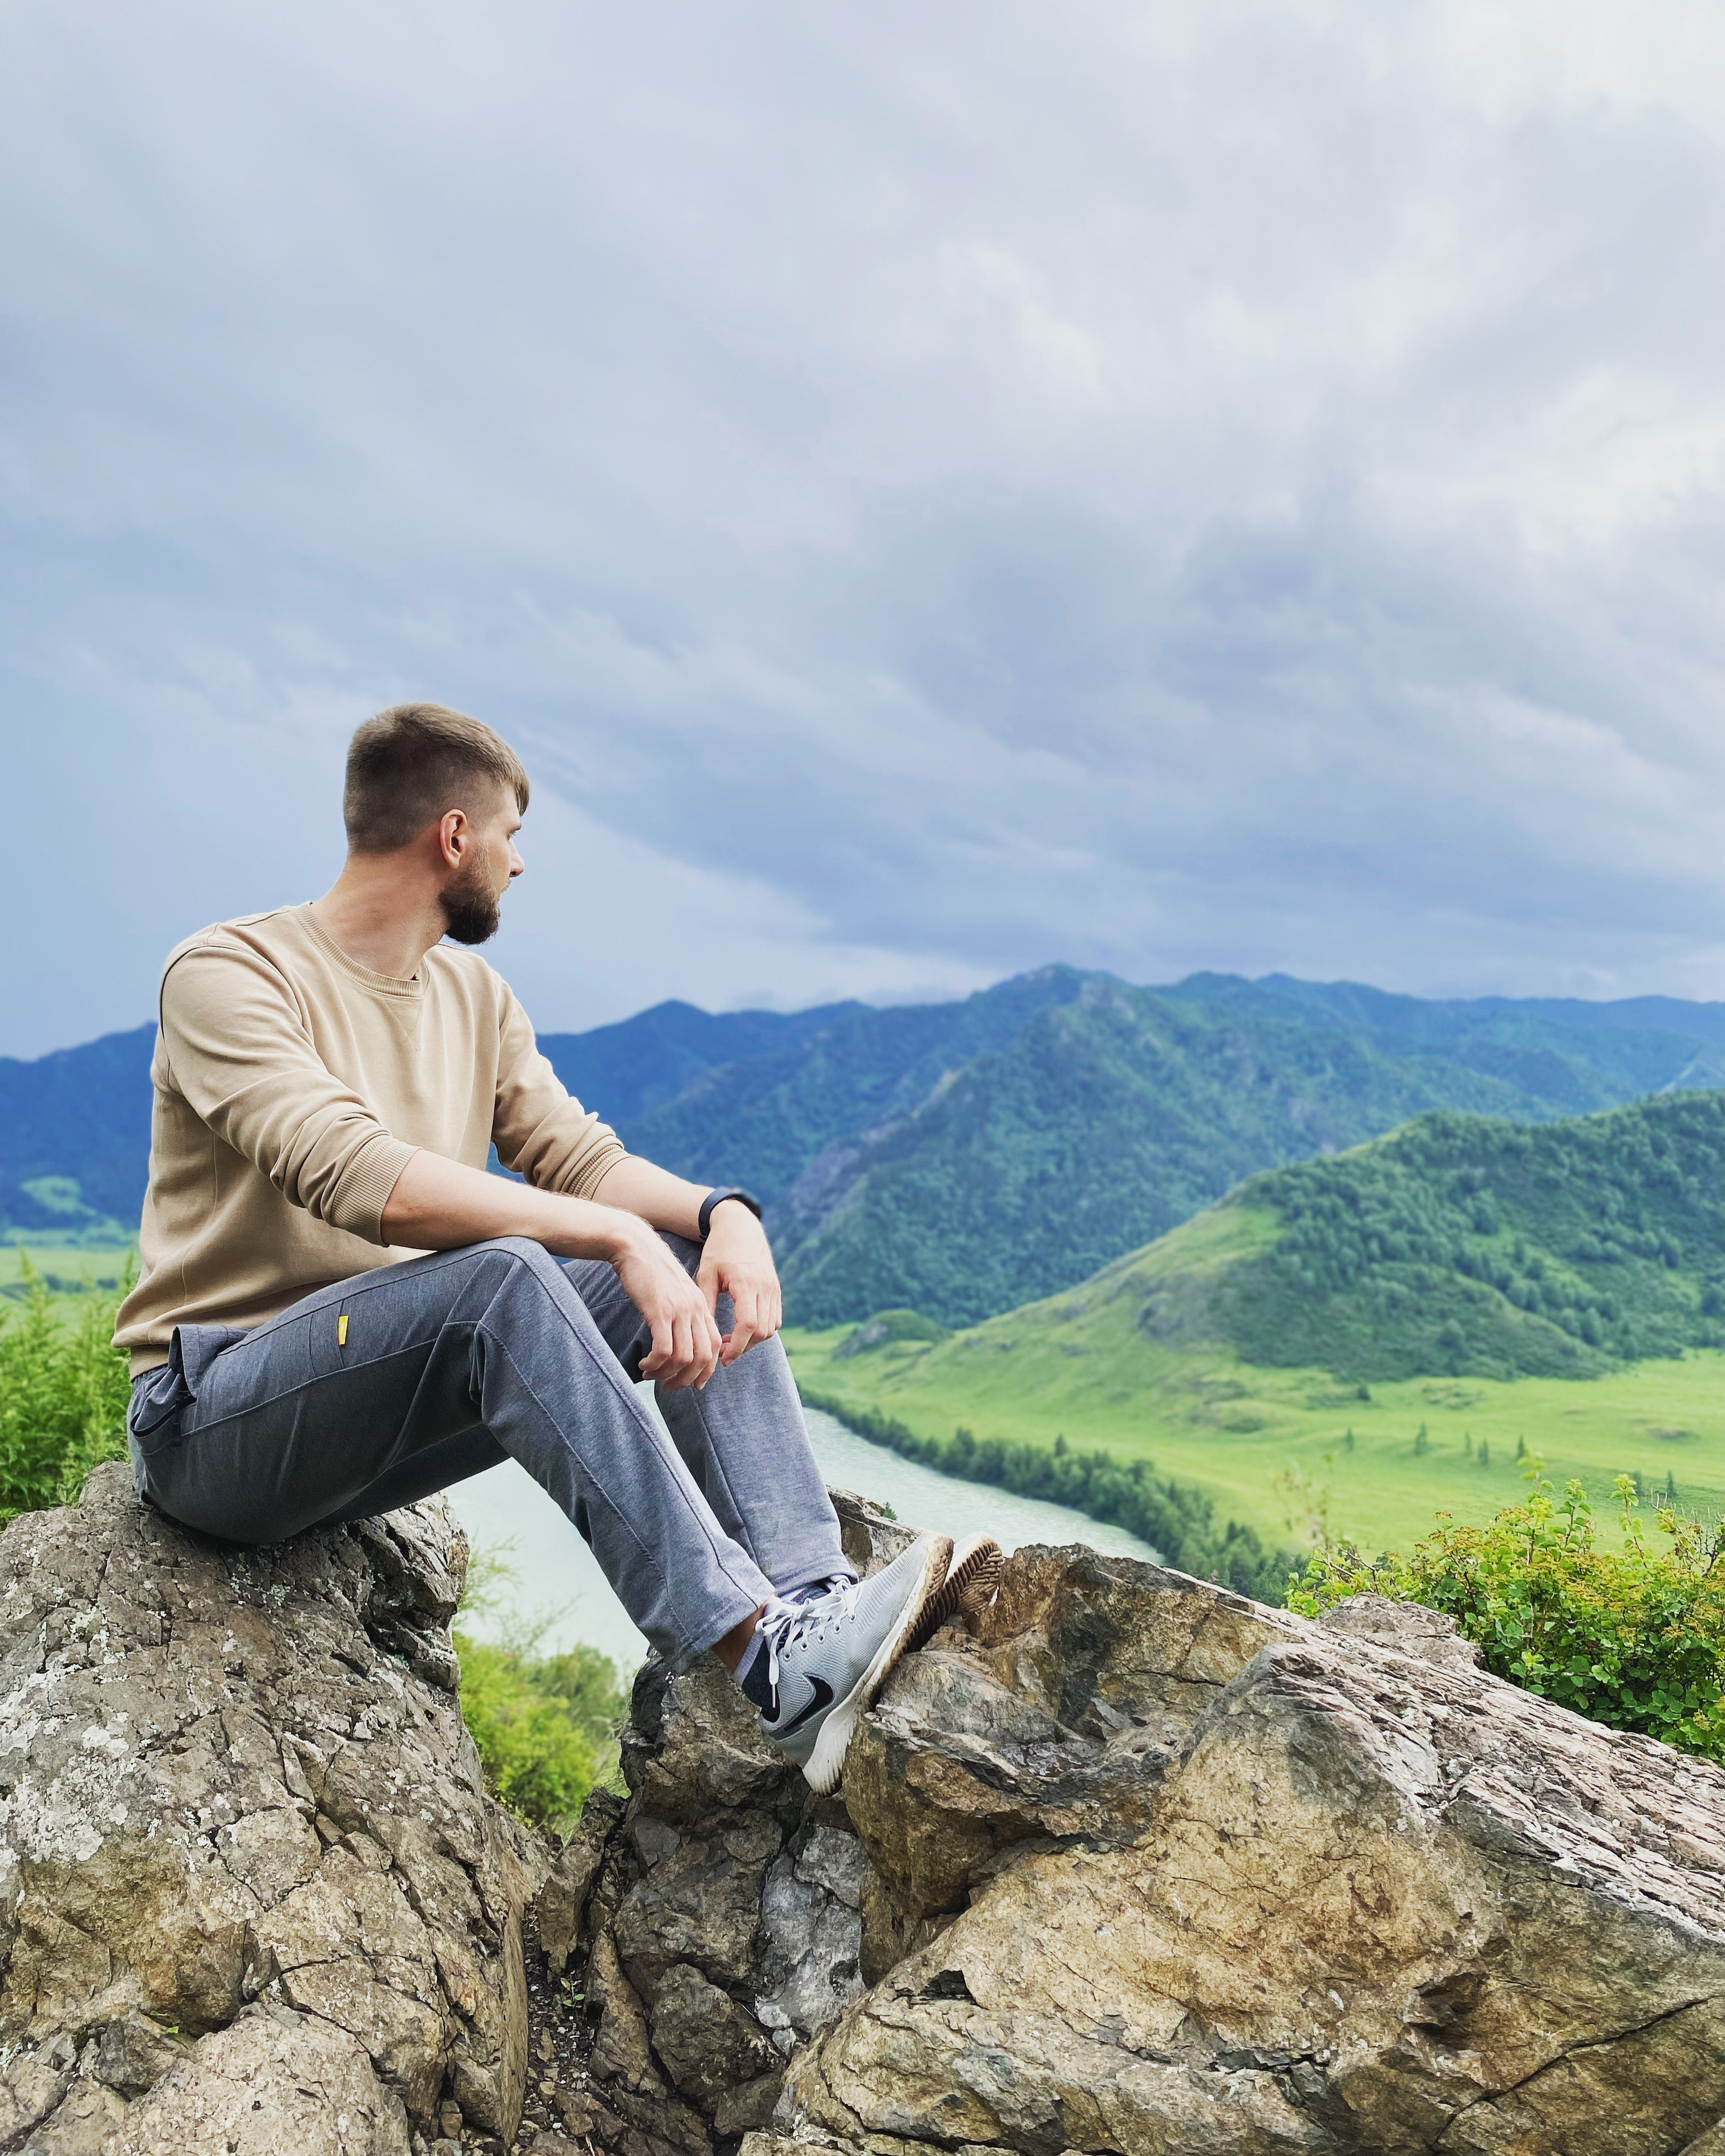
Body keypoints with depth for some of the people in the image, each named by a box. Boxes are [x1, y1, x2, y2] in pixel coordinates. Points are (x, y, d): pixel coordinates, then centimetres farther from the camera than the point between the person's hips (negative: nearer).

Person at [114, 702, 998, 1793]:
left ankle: (813, 1600, -24)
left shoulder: (475, 995, 12)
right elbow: (359, 1177, -29)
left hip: (396, 1401, 7)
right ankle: (767, 1656, -38)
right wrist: (619, 1236, -33)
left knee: (709, 1263, -9)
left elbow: (578, 1156, 4)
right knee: (504, 1278, -36)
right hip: (215, 1416, -7)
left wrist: (723, 1212, -17)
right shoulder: (228, 973, -13)